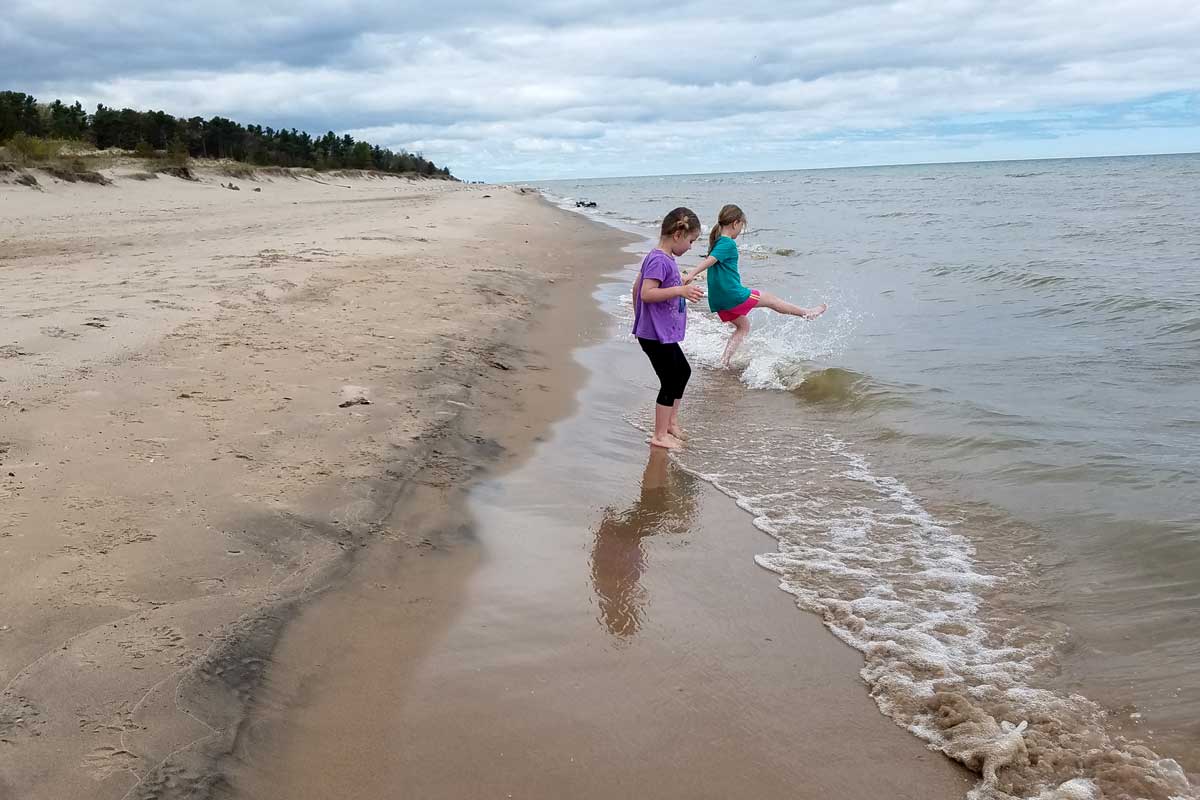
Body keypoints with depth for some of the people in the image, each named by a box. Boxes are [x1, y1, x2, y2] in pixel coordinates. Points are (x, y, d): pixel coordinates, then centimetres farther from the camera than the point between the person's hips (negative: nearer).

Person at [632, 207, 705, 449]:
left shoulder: (666, 259, 10)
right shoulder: (659, 260, -20)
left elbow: (637, 287, 18)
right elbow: (646, 293, -30)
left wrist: (639, 319, 26)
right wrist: (680, 290, -33)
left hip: (665, 334, 11)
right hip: (656, 335, -11)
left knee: (683, 371, 23)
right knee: (671, 382, -2)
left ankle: (671, 422, 35)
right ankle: (660, 436, 9)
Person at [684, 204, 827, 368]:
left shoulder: (716, 242, 11)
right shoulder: (728, 244, -17)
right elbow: (710, 260, -29)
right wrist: (691, 275, -40)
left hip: (719, 299, 9)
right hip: (733, 294, -9)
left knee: (743, 326, 22)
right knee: (770, 300, 8)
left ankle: (724, 362, 15)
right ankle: (808, 313, 23)